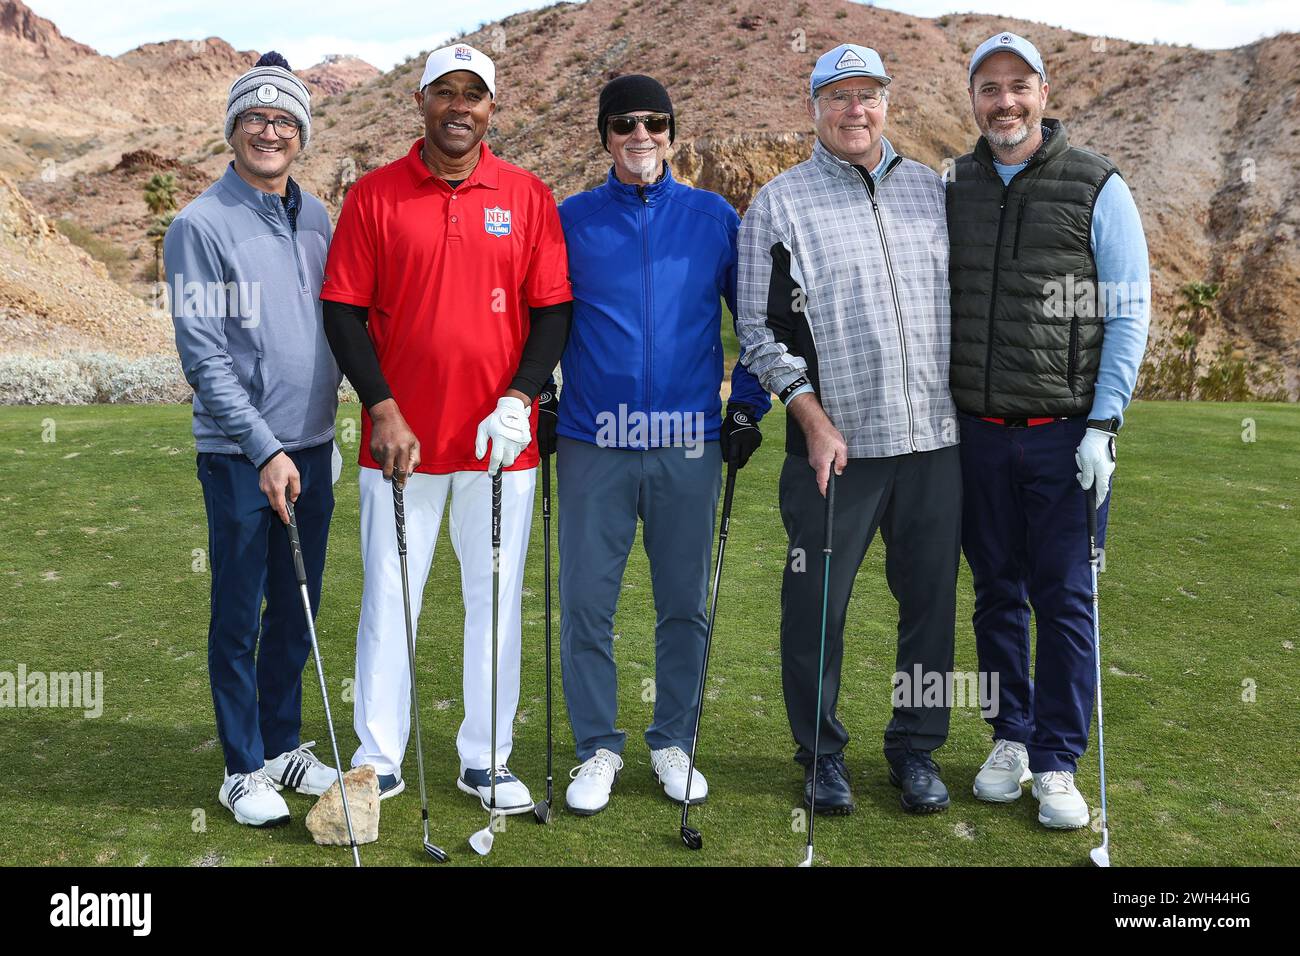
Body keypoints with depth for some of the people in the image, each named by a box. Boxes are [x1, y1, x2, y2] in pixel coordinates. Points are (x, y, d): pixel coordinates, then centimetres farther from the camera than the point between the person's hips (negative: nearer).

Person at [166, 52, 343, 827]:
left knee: (297, 613, 13)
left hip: (311, 449, 6)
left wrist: (325, 430, 15)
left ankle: (284, 745, 28)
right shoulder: (201, 225, -8)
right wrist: (264, 449, -15)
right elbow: (203, 354, -12)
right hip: (240, 456, -5)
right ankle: (244, 769, 17)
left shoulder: (316, 218, 9)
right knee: (240, 617, 4)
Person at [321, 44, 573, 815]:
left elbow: (553, 309, 3)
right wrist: (383, 410, -10)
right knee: (389, 597, 5)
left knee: (495, 599, 8)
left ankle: (486, 759, 21)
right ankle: (380, 759, 19)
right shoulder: (373, 195, 2)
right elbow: (344, 311, 0)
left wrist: (518, 398, -10)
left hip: (501, 439, 1)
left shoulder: (529, 197, 5)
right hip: (402, 440, -1)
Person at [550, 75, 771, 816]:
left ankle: (674, 742, 24)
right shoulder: (570, 220, 5)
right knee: (587, 602, 1)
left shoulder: (716, 219, 6)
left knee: (685, 605, 8)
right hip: (594, 443, 0)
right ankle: (599, 748, 17)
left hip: (690, 444, 1)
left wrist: (748, 406, 3)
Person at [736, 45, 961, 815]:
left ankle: (917, 748, 25)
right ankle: (822, 753, 21)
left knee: (931, 599, 9)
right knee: (817, 603, 2)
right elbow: (762, 329, -2)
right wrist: (814, 418, -10)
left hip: (935, 440, 3)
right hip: (836, 444, -3)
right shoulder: (780, 204, 2)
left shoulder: (933, 192, 13)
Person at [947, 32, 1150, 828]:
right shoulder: (953, 191, 9)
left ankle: (1058, 761, 12)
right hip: (978, 433, 3)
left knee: (1065, 599, 1)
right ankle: (1011, 738, 26)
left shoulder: (1097, 187, -2)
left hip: (1066, 433, -3)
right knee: (998, 594, 11)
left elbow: (1129, 313, -3)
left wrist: (1104, 423, -10)